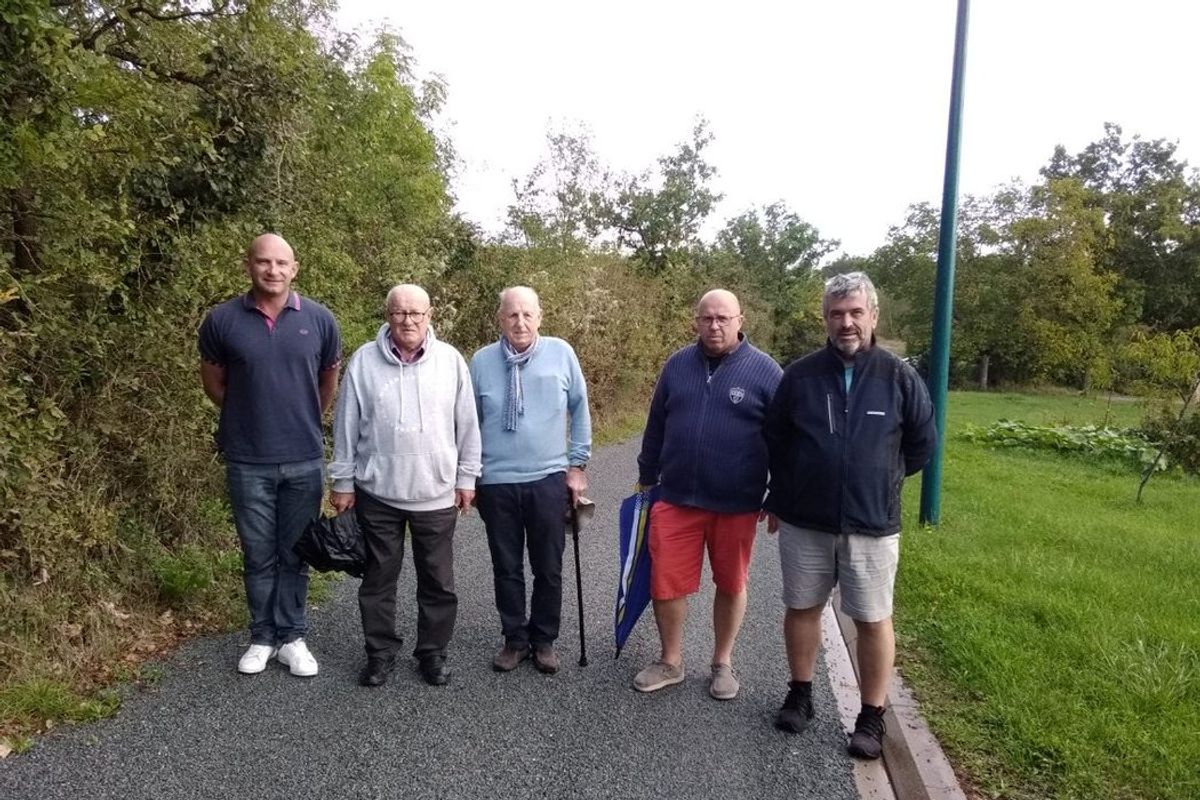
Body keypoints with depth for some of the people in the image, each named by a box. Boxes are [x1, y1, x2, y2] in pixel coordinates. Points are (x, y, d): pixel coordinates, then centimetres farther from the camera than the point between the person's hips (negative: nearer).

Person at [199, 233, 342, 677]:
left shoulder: (319, 319, -3)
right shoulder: (223, 319, -5)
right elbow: (212, 378, 11)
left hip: (304, 461, 1)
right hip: (248, 462, 0)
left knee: (295, 555, 11)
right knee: (259, 555, 11)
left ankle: (291, 636, 24)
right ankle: (263, 636, 26)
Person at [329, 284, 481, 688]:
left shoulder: (451, 360, -3)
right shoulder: (363, 361, -4)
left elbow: (466, 425, 3)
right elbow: (346, 427, 2)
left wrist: (466, 477, 3)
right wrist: (342, 481, 3)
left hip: (437, 495, 0)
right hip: (377, 493, 0)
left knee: (438, 582, 11)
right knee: (379, 578, 13)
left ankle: (432, 652, 28)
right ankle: (380, 653, 29)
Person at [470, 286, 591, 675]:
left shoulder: (561, 353, -5)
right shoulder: (482, 361, -3)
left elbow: (579, 409, 4)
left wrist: (578, 464, 4)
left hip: (549, 480, 0)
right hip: (496, 482, 1)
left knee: (548, 568, 10)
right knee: (506, 568, 12)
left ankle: (544, 640, 29)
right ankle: (515, 639, 30)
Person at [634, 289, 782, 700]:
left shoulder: (764, 370, -5)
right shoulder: (677, 365, 4)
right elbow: (656, 427, 13)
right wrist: (646, 479, 16)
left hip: (736, 504, -2)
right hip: (675, 498, 2)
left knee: (731, 585, 13)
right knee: (665, 584, 6)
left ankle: (723, 663, 33)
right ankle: (670, 662, 27)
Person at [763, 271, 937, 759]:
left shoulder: (899, 378, -5)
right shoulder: (799, 376, -2)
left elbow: (923, 444, 8)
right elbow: (774, 441, 10)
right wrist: (783, 498, 14)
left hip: (873, 526, -1)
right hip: (803, 523, 2)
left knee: (873, 621, 7)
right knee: (802, 608, 13)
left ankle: (872, 718, 23)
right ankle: (800, 695, 33)